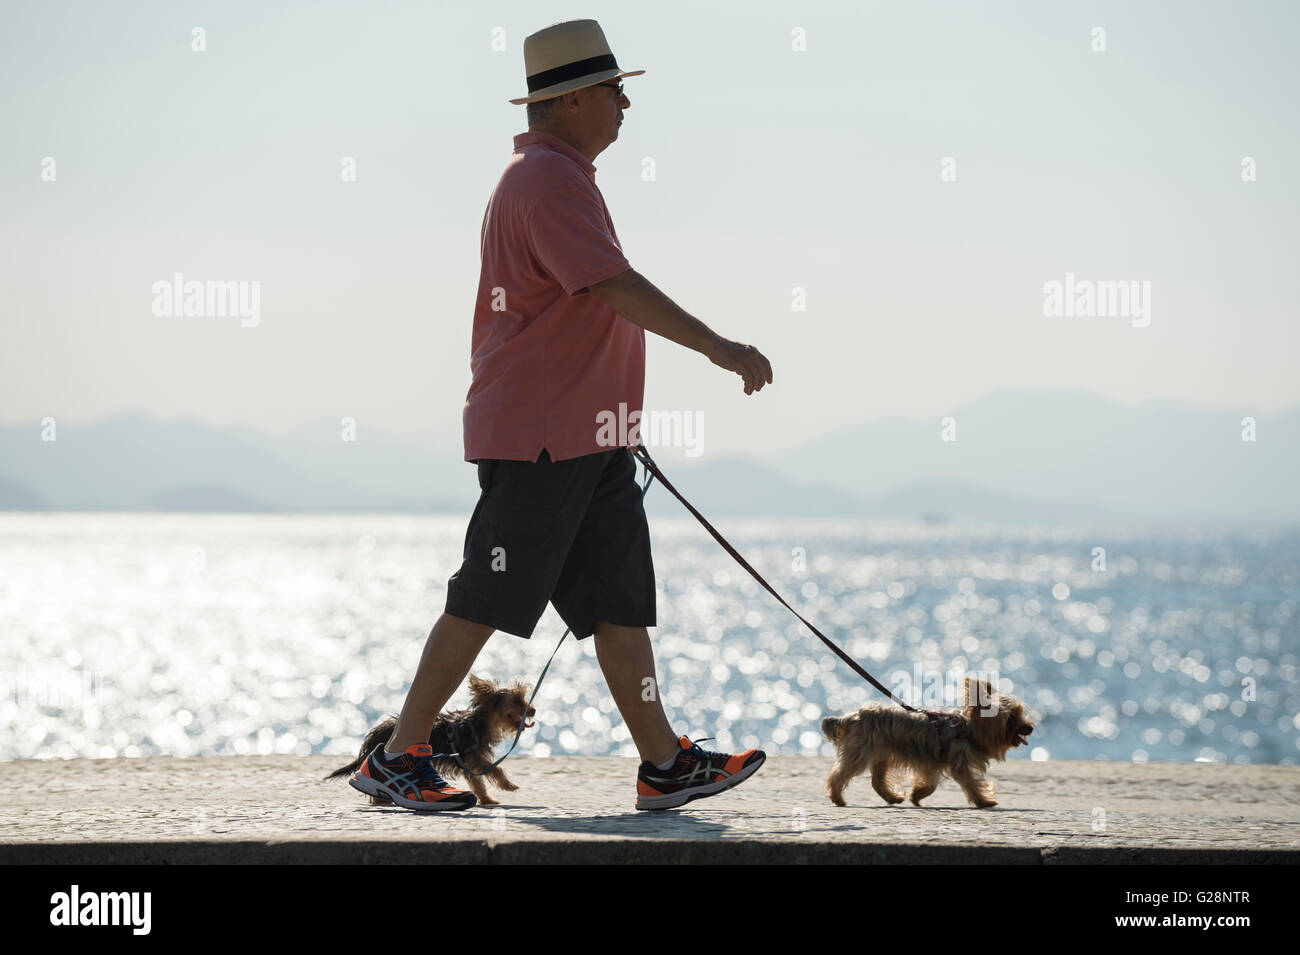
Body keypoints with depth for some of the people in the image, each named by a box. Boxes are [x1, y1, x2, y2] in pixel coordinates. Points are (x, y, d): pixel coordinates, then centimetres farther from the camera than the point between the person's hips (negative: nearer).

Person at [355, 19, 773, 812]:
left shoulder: (560, 176, 20)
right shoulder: (546, 180, -14)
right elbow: (617, 285, -24)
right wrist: (716, 345, -26)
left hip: (585, 437, 10)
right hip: (536, 438, -10)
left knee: (622, 597, 6)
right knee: (486, 602, -5)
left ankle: (665, 765, 7)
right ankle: (401, 754, 3)